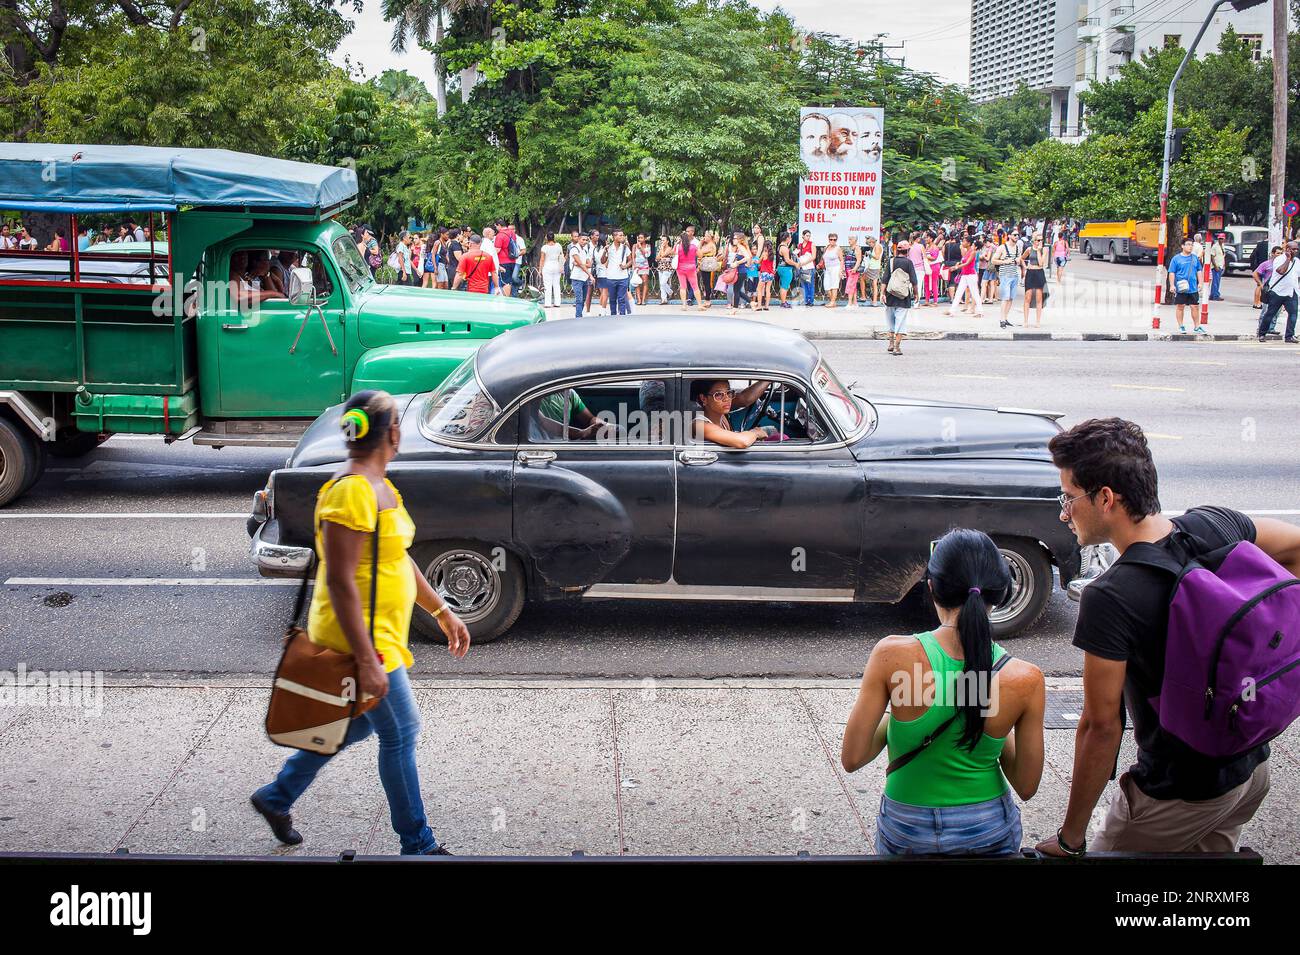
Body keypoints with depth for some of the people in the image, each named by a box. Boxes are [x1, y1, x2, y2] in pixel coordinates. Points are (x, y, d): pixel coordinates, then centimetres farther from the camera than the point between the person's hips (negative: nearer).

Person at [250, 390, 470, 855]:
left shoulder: (378, 486, 9)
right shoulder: (351, 491, -23)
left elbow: (398, 559, 18)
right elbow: (339, 581, -26)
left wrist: (442, 611, 20)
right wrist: (367, 660, -27)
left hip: (380, 633, 10)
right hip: (359, 637, -10)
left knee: (358, 724, 21)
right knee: (401, 734, 1)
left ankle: (276, 797, 36)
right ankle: (417, 844, 16)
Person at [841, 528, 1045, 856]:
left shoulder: (893, 654, -22)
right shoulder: (1026, 680, -19)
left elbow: (851, 759, -13)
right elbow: (1027, 786, -7)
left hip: (905, 832, 0)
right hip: (989, 834, 1)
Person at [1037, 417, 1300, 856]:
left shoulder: (1109, 599, -28)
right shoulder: (1215, 525, -10)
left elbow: (1101, 726, -23)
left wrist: (1070, 838, -12)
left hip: (1181, 795, -7)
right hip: (1254, 768, 7)